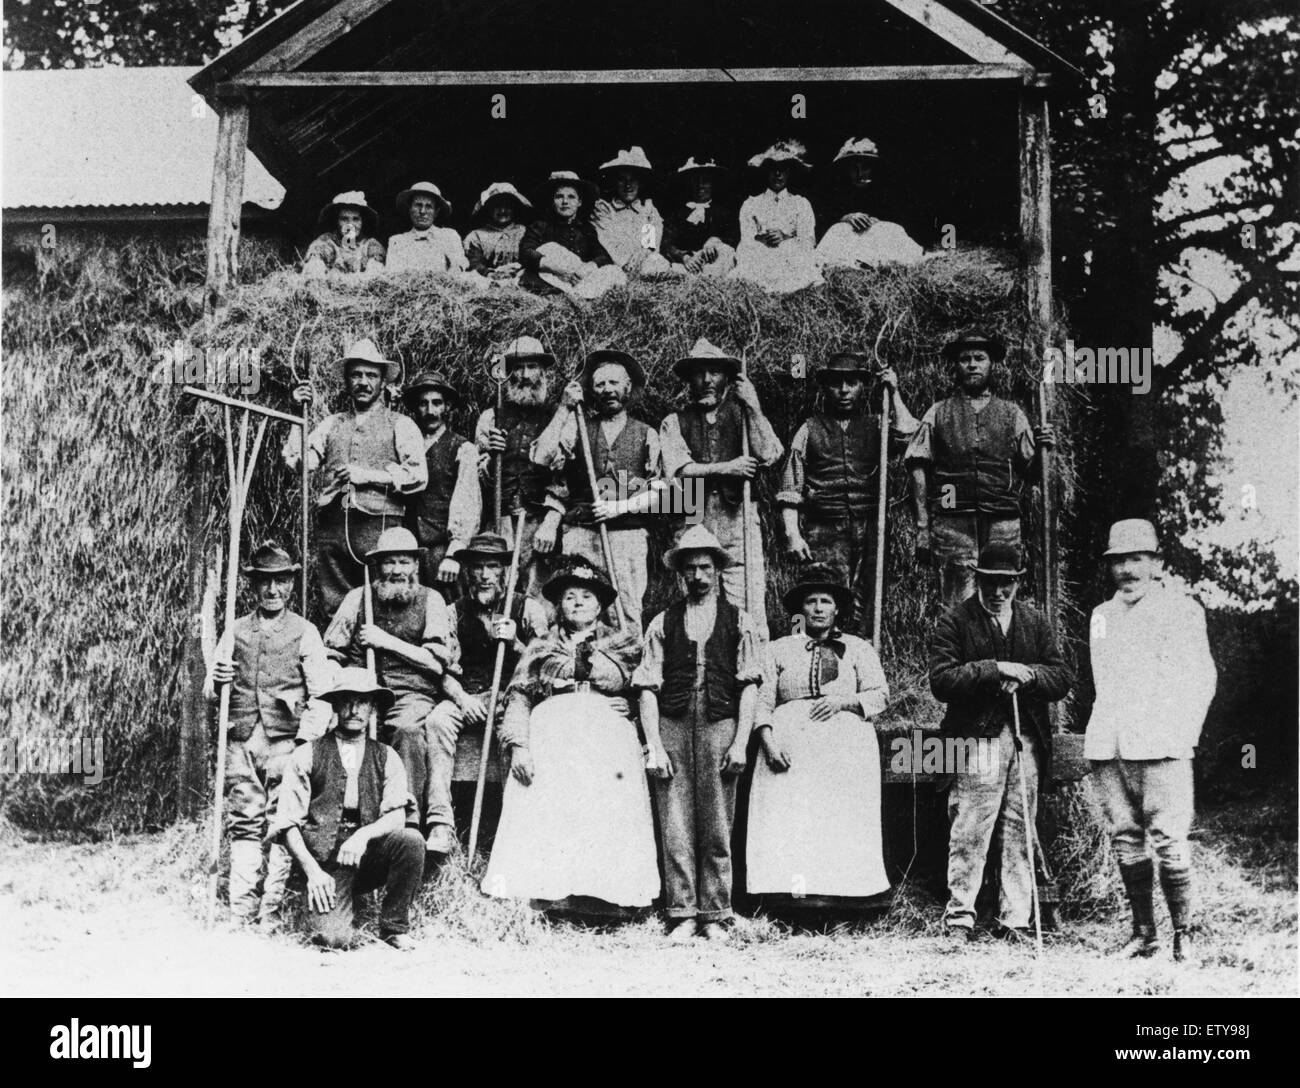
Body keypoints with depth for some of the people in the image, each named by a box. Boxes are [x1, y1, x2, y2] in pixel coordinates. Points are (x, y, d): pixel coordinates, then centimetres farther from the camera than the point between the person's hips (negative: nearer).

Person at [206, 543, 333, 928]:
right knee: (244, 824, 0)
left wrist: (306, 743, -10)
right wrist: (217, 681, -9)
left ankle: (272, 910, -3)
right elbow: (210, 693, 15)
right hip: (241, 740, 2)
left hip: (285, 741, -2)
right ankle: (241, 910, 1)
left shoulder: (304, 633, 6)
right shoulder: (236, 632, 14)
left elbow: (321, 697, 1)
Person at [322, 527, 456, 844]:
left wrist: (387, 642, -4)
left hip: (412, 695, -2)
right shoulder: (358, 598, 16)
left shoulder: (430, 600, 11)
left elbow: (440, 661, 1)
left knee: (406, 728, -36)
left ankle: (411, 818, -30)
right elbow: (329, 654, 15)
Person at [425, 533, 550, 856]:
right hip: (468, 697, 2)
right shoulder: (455, 612, 9)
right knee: (438, 720, -30)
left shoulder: (528, 608, 5)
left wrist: (515, 643, -16)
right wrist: (462, 697, -16)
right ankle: (441, 821, -34)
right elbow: (445, 671, 4)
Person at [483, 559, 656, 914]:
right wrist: (517, 744, -6)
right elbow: (518, 697, 11)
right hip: (549, 735, 0)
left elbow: (615, 678, 1)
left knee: (607, 814, -18)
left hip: (606, 736, 0)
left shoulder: (622, 642, 21)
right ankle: (549, 897, -25)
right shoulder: (540, 647, 23)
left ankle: (602, 896, -25)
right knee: (543, 813, -18)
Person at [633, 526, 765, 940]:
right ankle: (683, 914, 6)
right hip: (672, 727, 1)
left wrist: (740, 742, -4)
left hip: (720, 726, -1)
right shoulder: (662, 623, 11)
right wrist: (653, 746, -3)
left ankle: (715, 916, 7)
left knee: (717, 829, 0)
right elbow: (648, 688, 6)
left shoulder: (739, 622, 9)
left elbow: (749, 686, 5)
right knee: (676, 828, -1)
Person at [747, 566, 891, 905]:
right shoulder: (778, 650, 17)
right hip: (789, 746, 0)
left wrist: (843, 701, -9)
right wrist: (767, 739, -9)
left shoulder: (858, 648, 17)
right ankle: (800, 890, -18)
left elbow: (880, 694, 9)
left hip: (844, 745, 0)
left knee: (842, 822, -12)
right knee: (789, 819, -14)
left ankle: (838, 893, -15)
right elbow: (762, 701, 8)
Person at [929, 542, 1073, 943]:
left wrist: (1027, 675, -9)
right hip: (977, 740, -4)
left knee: (1021, 833, 5)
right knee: (969, 833, -7)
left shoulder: (1035, 622, 15)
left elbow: (1063, 678, 10)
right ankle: (959, 919, -1)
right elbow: (940, 680, -10)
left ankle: (1016, 920, 11)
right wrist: (994, 670, -15)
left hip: (1028, 741, 4)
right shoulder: (955, 621, 1)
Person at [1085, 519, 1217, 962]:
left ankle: (1183, 933, 1)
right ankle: (1143, 933, 10)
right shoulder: (1102, 616, 19)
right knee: (1125, 841, 4)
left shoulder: (1181, 609, 3)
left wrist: (1182, 736, -6)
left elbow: (1202, 677, 1)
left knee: (1169, 839, -9)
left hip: (1161, 743, -5)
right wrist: (1104, 731, 16)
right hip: (1108, 744, 5)